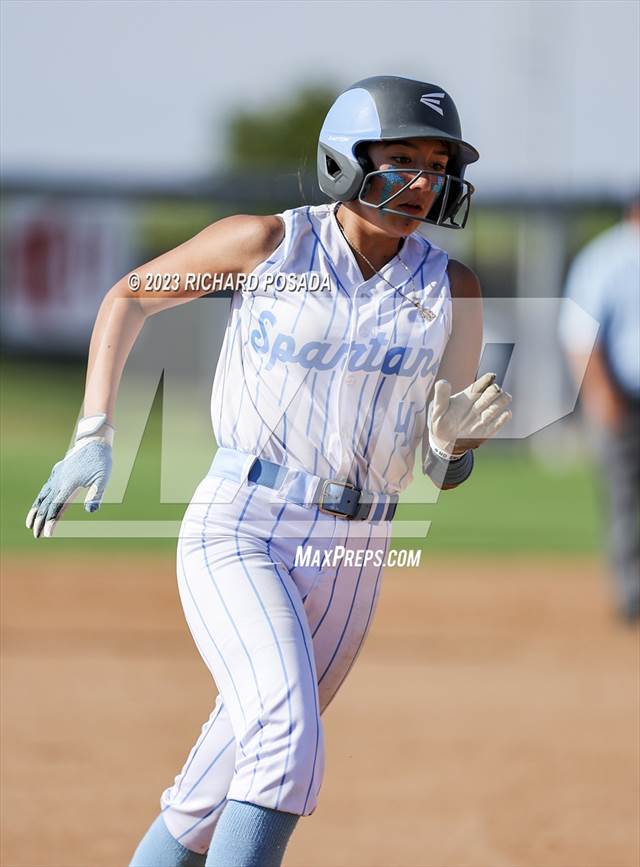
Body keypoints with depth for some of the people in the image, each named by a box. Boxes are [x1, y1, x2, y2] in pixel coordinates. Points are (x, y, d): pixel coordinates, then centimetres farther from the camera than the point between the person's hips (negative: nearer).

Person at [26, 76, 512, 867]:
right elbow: (128, 298, 10)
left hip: (348, 564, 4)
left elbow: (444, 471, 8)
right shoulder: (268, 244, -4)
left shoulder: (449, 291, 4)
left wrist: (458, 430, -16)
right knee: (288, 738, -27)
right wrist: (92, 438, 3)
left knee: (228, 790, 13)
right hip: (237, 532, -4)